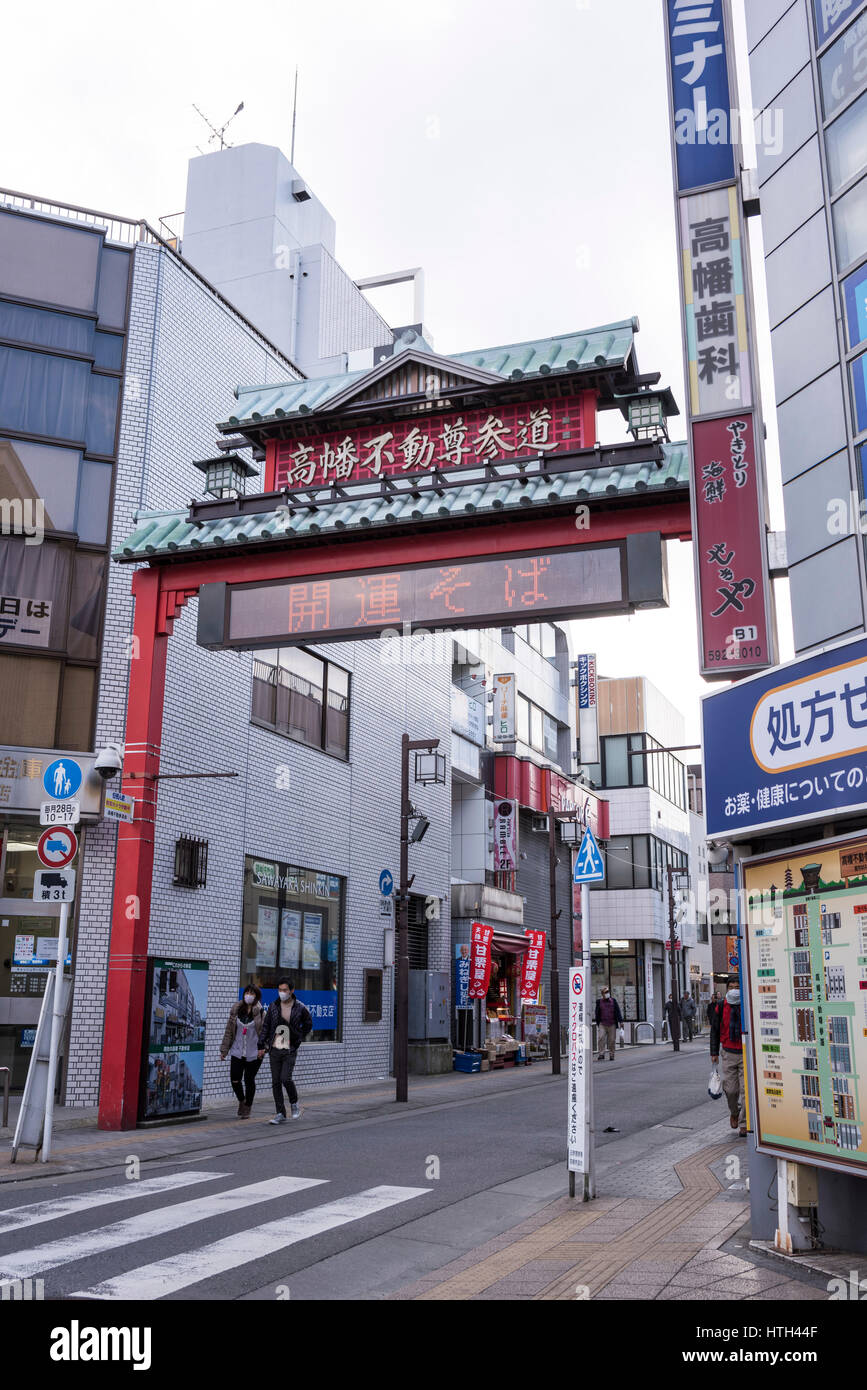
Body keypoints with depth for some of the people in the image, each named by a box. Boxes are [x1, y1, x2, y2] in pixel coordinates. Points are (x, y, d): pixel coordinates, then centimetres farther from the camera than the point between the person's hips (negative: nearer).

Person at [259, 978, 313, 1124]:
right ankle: (281, 1114, 11)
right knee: (275, 1082, 2)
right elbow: (266, 1026, 8)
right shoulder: (273, 1006, 2)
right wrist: (262, 1046, 5)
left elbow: (308, 1024, 12)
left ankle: (294, 1103, 12)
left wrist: (299, 1039, 4)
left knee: (286, 1079, -16)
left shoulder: (299, 1008, -4)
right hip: (274, 1050, 3)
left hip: (290, 1050, -3)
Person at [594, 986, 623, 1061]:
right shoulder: (599, 1002, 8)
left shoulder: (613, 1001, 8)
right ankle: (601, 1054, -13)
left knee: (611, 1040, 2)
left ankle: (612, 1055, 13)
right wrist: (598, 1023, 13)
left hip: (612, 1024, 0)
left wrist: (620, 1021, -7)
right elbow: (597, 1013, 14)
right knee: (601, 1038, -14)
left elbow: (618, 1011, 4)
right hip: (602, 1024, 0)